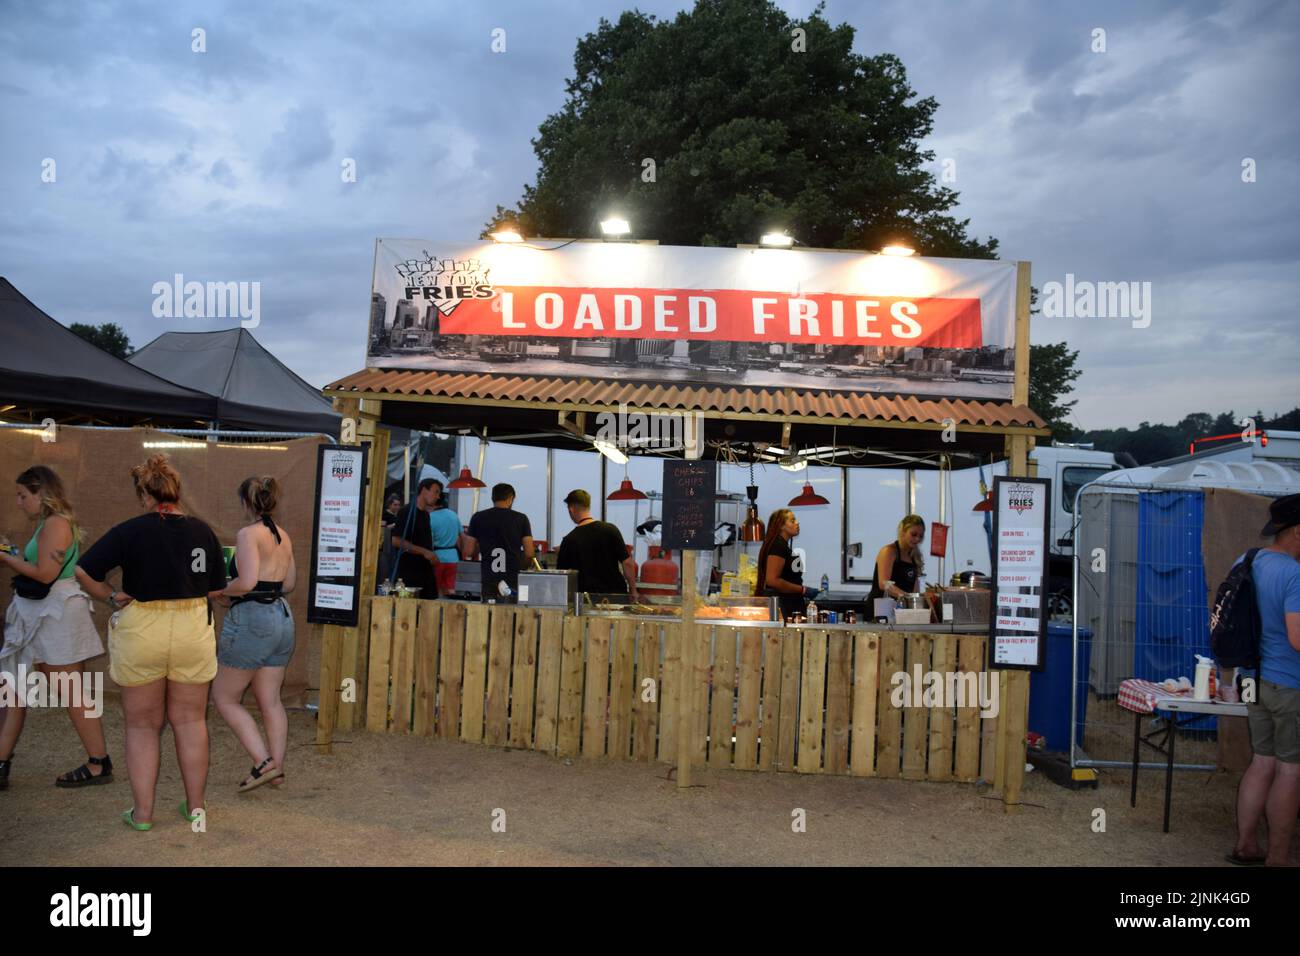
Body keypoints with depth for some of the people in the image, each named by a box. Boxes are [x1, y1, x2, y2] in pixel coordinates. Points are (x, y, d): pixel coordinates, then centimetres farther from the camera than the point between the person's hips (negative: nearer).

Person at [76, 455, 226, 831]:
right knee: (190, 721, 14)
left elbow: (83, 571, -13)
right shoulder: (203, 531, -1)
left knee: (142, 725, 13)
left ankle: (142, 812, 17)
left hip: (141, 631, -2)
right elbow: (216, 589, 4)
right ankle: (195, 805, 21)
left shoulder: (130, 531, -9)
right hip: (194, 630, 2)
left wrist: (112, 596, 0)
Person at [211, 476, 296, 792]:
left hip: (251, 619, -8)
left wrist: (222, 591, -6)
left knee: (225, 698, 7)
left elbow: (247, 582, -23)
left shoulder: (248, 534, -13)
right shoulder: (283, 536, 10)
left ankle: (263, 762, 0)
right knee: (270, 701, 14)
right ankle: (277, 768, 19)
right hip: (282, 617, 8)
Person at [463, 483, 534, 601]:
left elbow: (468, 553, 3)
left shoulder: (478, 518, 3)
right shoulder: (521, 519, 0)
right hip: (513, 581, -1)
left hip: (487, 580, 1)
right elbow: (529, 554, -2)